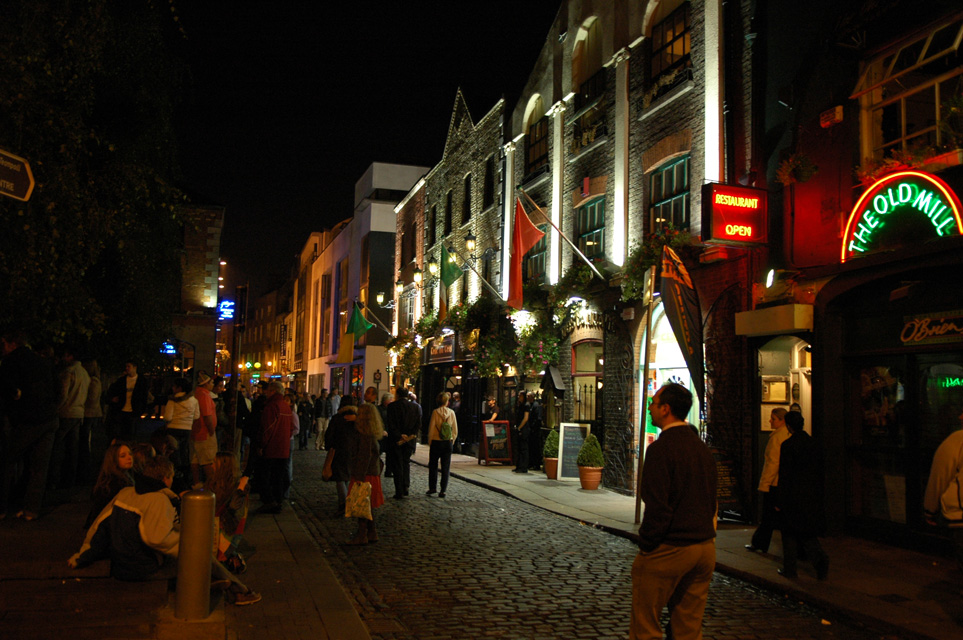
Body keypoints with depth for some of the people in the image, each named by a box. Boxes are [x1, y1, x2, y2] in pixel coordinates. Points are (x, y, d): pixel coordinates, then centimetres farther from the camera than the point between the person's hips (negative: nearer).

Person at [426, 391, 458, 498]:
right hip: (448, 443, 2)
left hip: (436, 442, -2)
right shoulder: (451, 412, -2)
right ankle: (443, 490, 5)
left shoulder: (435, 412, -9)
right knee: (445, 467, 6)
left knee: (433, 466, 11)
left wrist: (429, 442, 4)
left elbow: (431, 429, -6)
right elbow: (455, 430, 2)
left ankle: (432, 488, 14)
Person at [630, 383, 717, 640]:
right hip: (705, 546, 8)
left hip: (669, 550, -8)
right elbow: (711, 502, 15)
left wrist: (646, 546, -10)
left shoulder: (661, 448, -16)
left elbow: (657, 507, -20)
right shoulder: (702, 447, 9)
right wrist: (701, 533, 19)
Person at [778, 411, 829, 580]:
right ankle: (820, 559, -9)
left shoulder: (787, 445, -14)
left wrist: (780, 501, -8)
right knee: (807, 531, 14)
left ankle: (789, 569, 13)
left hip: (793, 495, -5)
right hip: (812, 495, 5)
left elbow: (784, 475, -13)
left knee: (790, 532, 7)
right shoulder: (812, 443, 4)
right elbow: (819, 470, 9)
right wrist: (818, 495, 16)